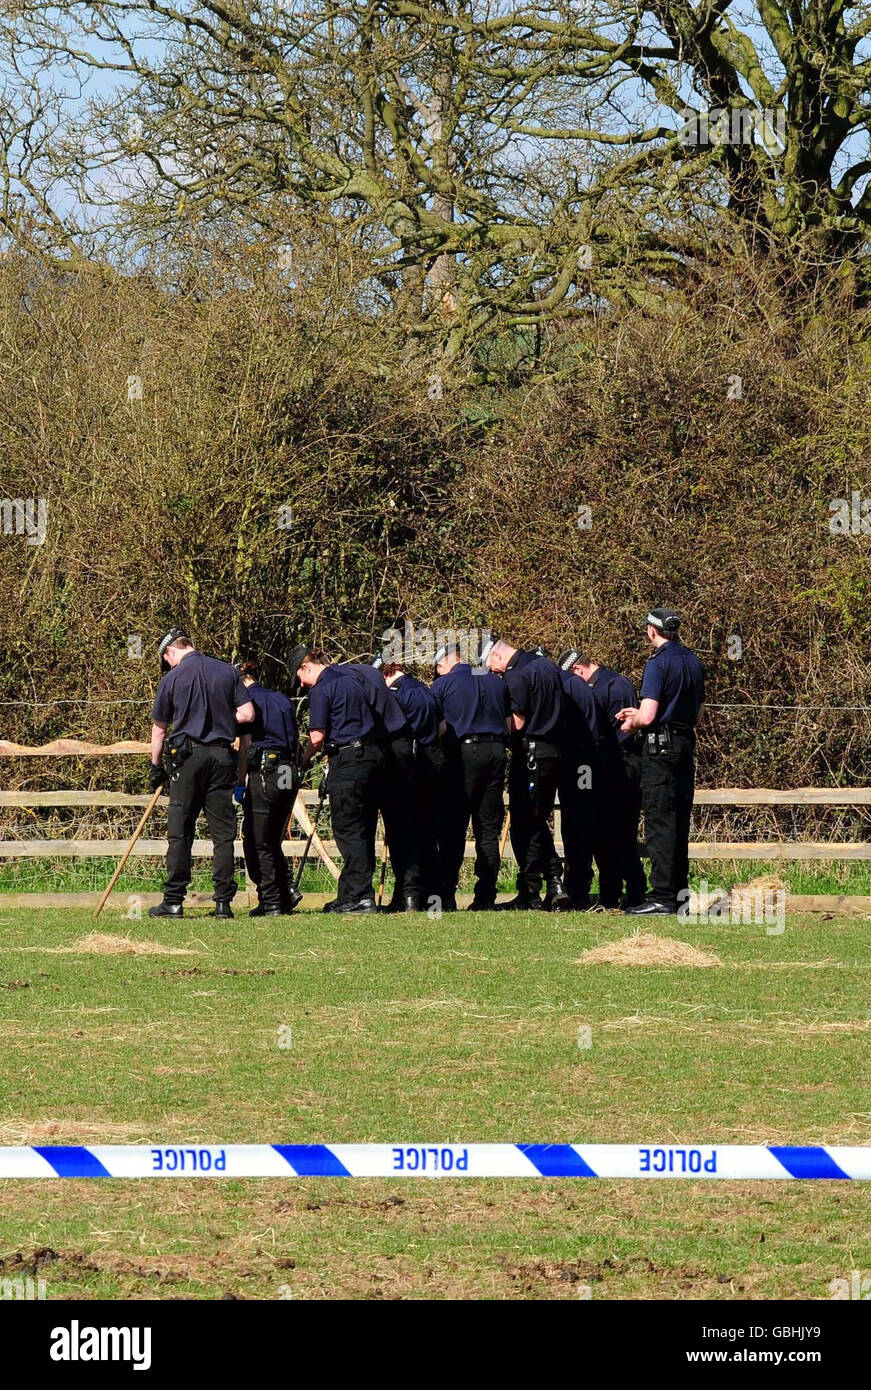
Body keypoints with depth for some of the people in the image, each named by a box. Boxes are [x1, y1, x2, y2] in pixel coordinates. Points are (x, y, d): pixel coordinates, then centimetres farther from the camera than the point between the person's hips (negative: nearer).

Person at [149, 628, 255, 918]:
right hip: (222, 755, 3)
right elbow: (247, 714, 2)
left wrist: (156, 767, 16)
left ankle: (174, 901, -1)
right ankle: (224, 902, 0)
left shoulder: (172, 679, 0)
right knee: (223, 832, 4)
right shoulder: (227, 672, 6)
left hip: (187, 756, -2)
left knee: (180, 832, 1)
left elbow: (159, 728, 5)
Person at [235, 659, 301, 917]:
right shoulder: (282, 700, 18)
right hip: (290, 775, 7)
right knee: (273, 841, 18)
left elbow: (245, 744, -8)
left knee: (257, 843, 0)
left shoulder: (247, 699, -2)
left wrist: (240, 783, -6)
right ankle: (287, 890, 6)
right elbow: (296, 741, 18)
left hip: (263, 772, -7)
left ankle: (270, 902, -2)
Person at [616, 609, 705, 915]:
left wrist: (631, 724, 3)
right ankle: (680, 891, 15)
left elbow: (647, 716, -21)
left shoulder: (658, 664, -13)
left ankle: (662, 895, -9)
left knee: (659, 821, -6)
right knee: (680, 819, 12)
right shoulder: (694, 662, 12)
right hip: (686, 742, 8)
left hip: (660, 745, -8)